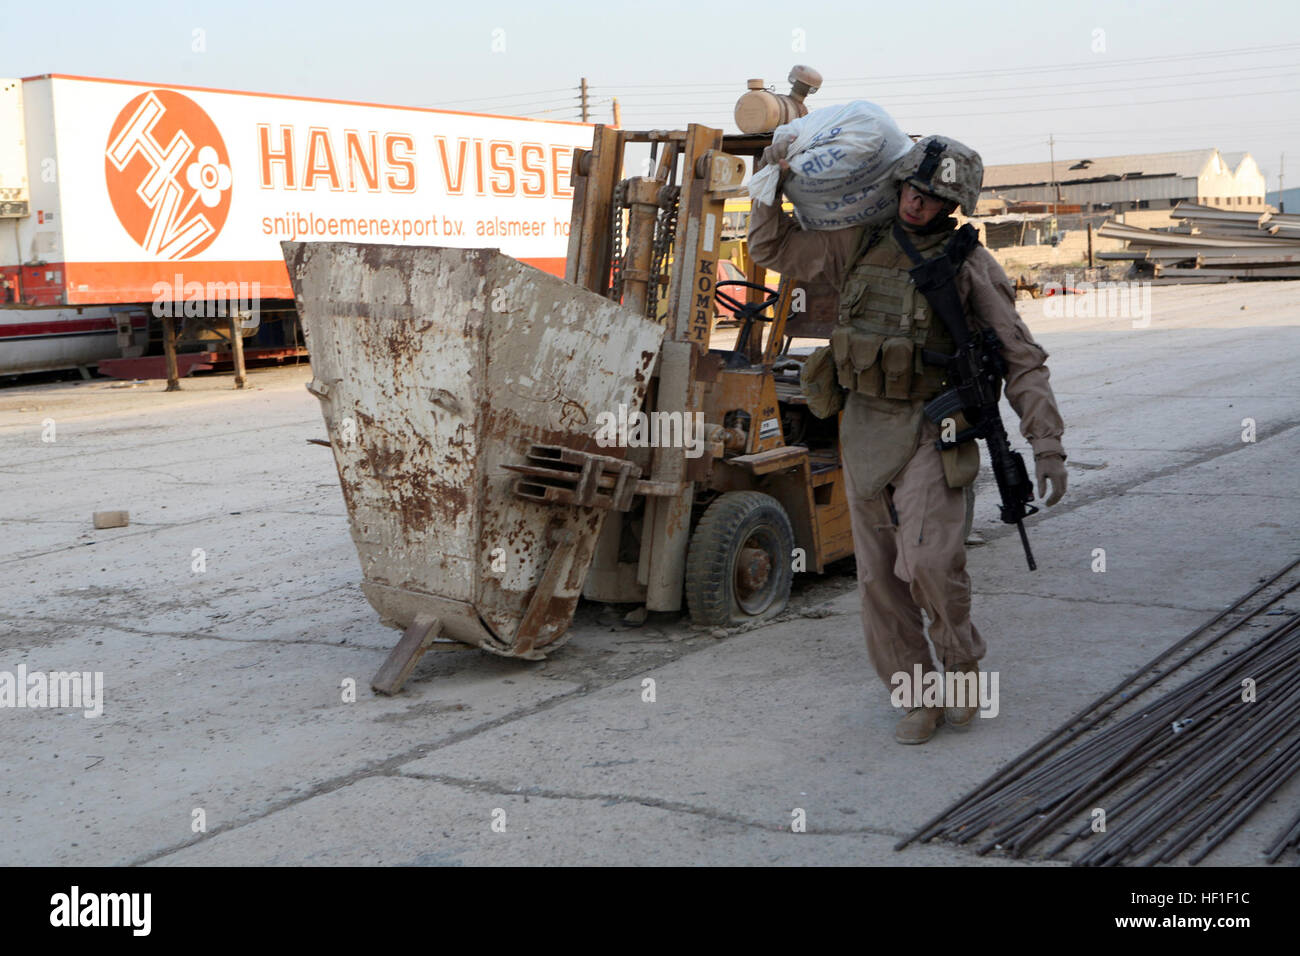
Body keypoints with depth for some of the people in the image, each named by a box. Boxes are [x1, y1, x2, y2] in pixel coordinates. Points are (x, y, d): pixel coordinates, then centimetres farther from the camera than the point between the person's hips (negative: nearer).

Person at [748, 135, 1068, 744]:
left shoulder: (970, 267, -5)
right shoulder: (859, 247, 7)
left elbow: (1022, 361, -4)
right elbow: (772, 248, 17)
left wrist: (1047, 444, -10)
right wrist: (772, 174, 6)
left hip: (930, 434, -5)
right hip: (865, 427, 5)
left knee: (928, 562, -21)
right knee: (880, 578, 5)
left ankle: (963, 664, 8)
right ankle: (917, 699, 19)